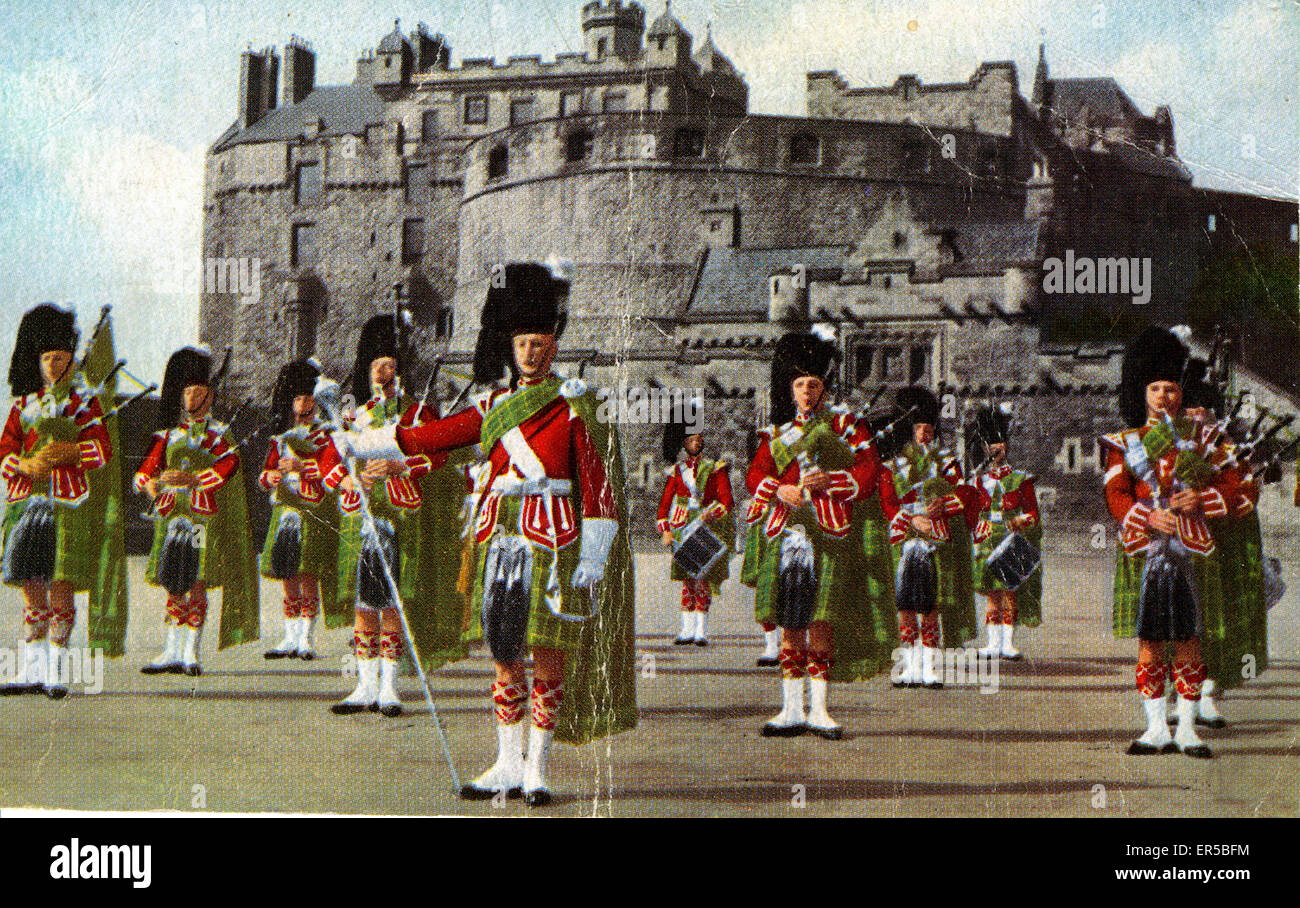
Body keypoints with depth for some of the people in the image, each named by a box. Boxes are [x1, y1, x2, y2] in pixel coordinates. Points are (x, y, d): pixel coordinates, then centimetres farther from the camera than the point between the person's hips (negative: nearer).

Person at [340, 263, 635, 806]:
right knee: (504, 654, 7)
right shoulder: (493, 406, 11)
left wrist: (593, 559, -11)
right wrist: (356, 444, 16)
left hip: (552, 541, -4)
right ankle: (508, 766, 16)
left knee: (547, 654, -1)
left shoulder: (575, 406, -2)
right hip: (498, 538, 4)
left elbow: (599, 486, -5)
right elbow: (425, 437, 16)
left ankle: (536, 770, 8)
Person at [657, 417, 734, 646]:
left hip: (709, 528, -2)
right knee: (687, 578, 0)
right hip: (684, 530, 2)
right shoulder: (677, 471, 10)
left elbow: (727, 501, -4)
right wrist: (665, 531, -3)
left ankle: (701, 631, -7)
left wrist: (709, 515, -21)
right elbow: (665, 502, 10)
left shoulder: (715, 468, 5)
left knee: (704, 577, -7)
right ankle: (688, 629, 2)